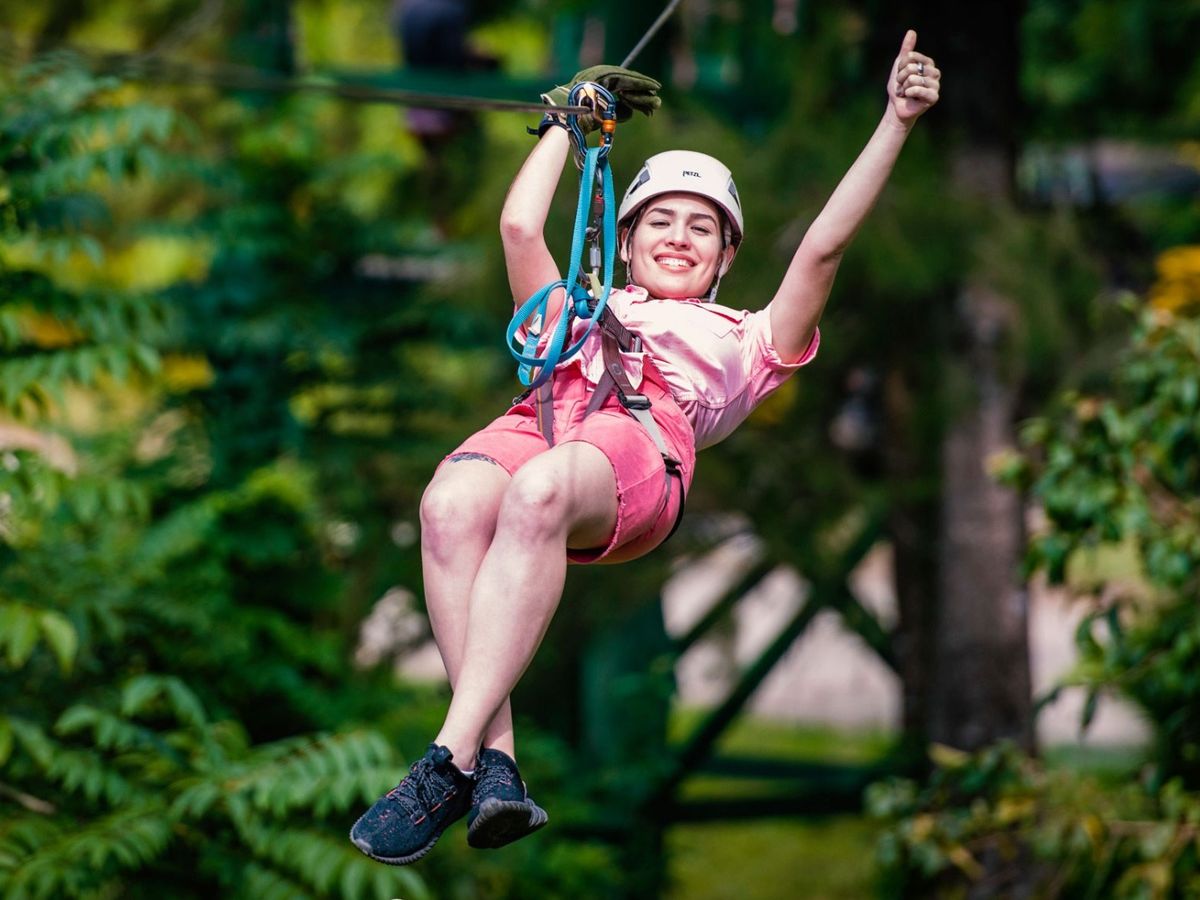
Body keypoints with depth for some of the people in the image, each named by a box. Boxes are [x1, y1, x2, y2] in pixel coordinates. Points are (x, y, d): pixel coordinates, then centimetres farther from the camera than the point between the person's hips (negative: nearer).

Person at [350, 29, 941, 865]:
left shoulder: (743, 341, 39)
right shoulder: (578, 315, 43)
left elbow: (823, 246, 32)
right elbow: (520, 226, 38)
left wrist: (897, 121, 27)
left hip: (640, 439, -2)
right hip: (535, 422, 3)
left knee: (539, 495, -40)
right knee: (453, 503, -37)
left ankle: (450, 758, -50)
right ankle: (496, 765, -47)